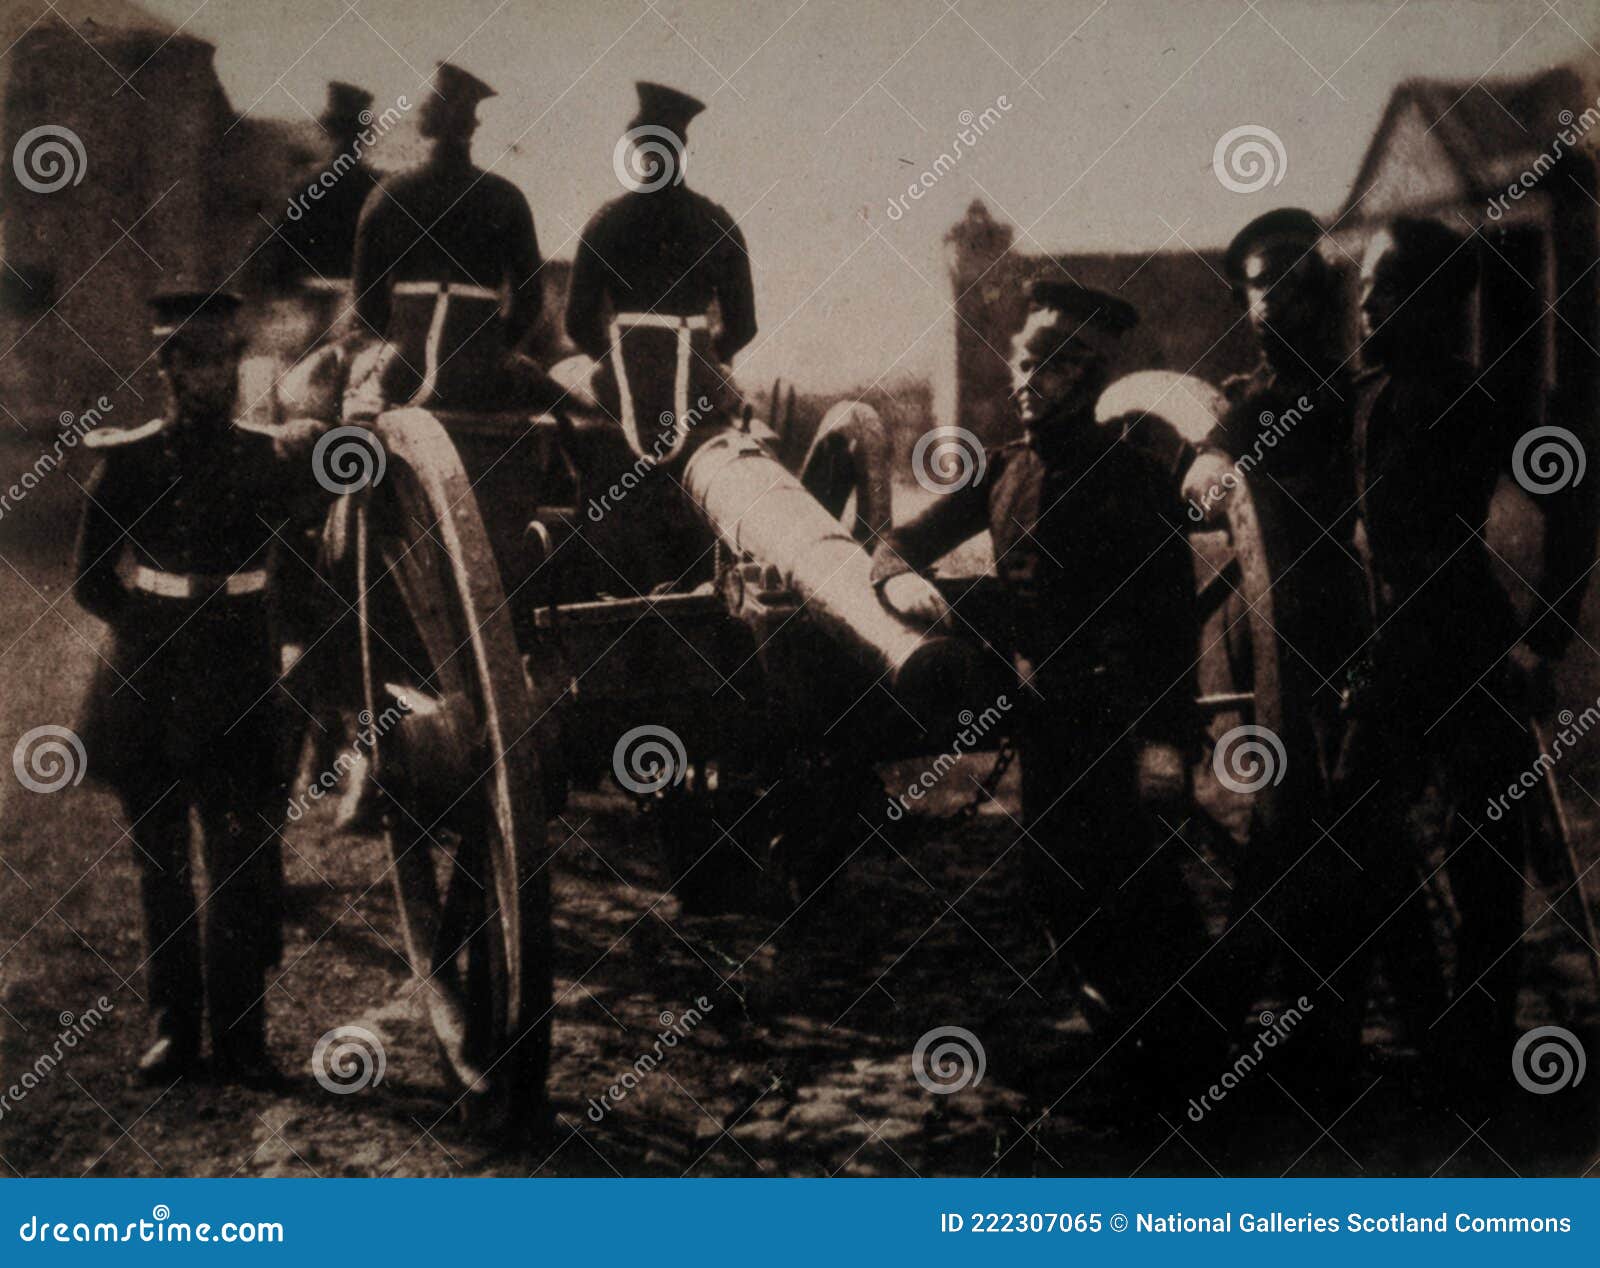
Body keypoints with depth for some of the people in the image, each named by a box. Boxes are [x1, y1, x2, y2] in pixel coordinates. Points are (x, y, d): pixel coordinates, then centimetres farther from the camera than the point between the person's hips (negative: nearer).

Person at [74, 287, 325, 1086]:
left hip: (240, 697, 0)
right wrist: (152, 626, -7)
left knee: (242, 864, -2)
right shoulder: (126, 461, 2)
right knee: (160, 865, 8)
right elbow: (90, 583, 5)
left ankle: (240, 1033, 7)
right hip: (146, 693, 0)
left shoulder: (270, 459, 5)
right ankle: (173, 1027, 19)